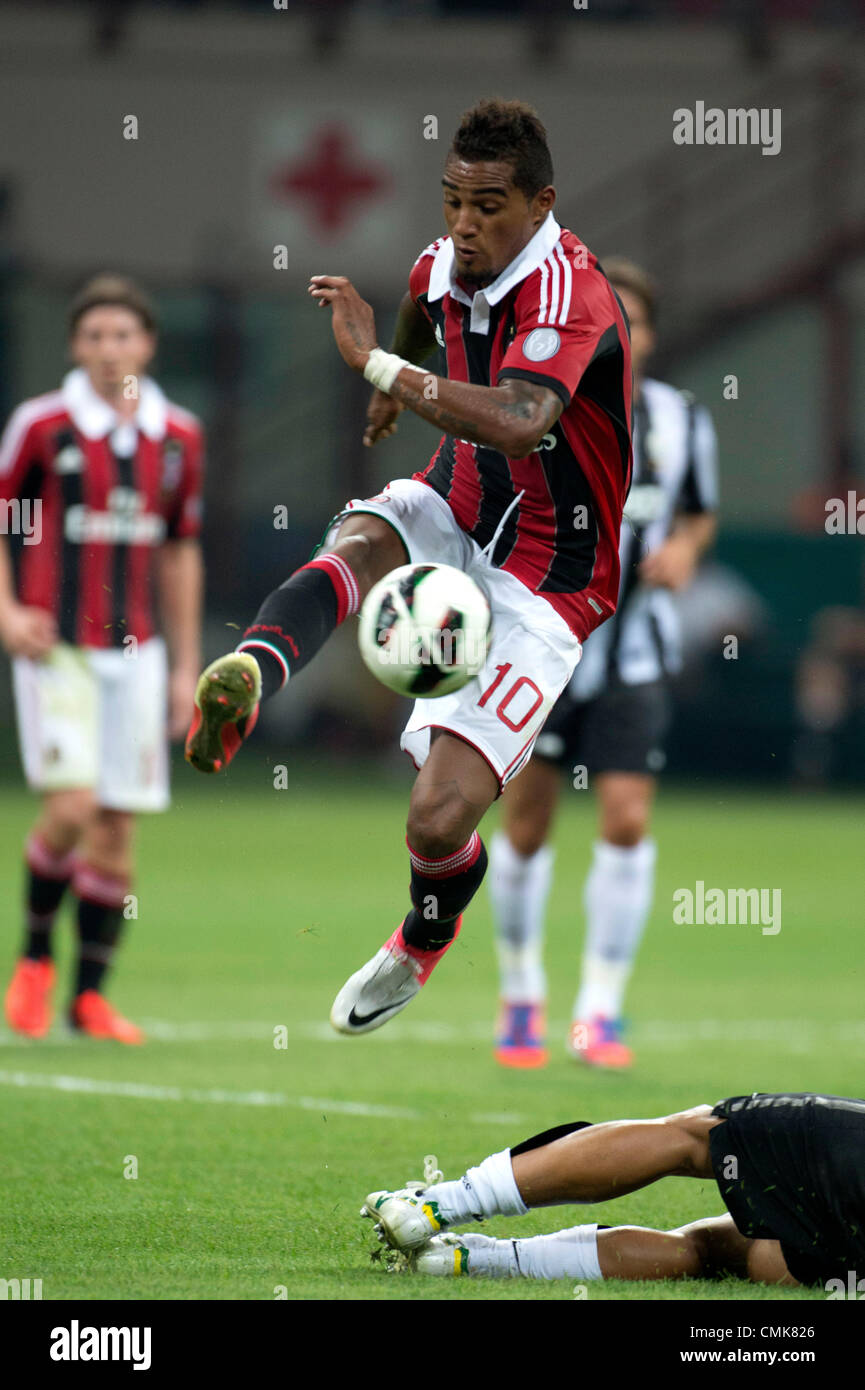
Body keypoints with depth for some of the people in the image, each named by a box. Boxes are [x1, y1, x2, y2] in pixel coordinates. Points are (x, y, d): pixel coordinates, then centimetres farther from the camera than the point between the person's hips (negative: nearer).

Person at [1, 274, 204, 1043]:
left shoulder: (179, 436, 6)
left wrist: (187, 664, 14)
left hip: (133, 650, 4)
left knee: (117, 827, 3)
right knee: (72, 806, -16)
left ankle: (90, 995, 12)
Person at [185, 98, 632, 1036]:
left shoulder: (567, 291, -26)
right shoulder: (442, 266, -2)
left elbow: (519, 423, -46)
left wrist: (379, 363, -43)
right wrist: (394, 386, 44)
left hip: (541, 583, -7)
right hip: (456, 512, 7)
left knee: (439, 820, -15)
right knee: (359, 544, -32)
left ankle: (427, 935, 21)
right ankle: (246, 676, -60)